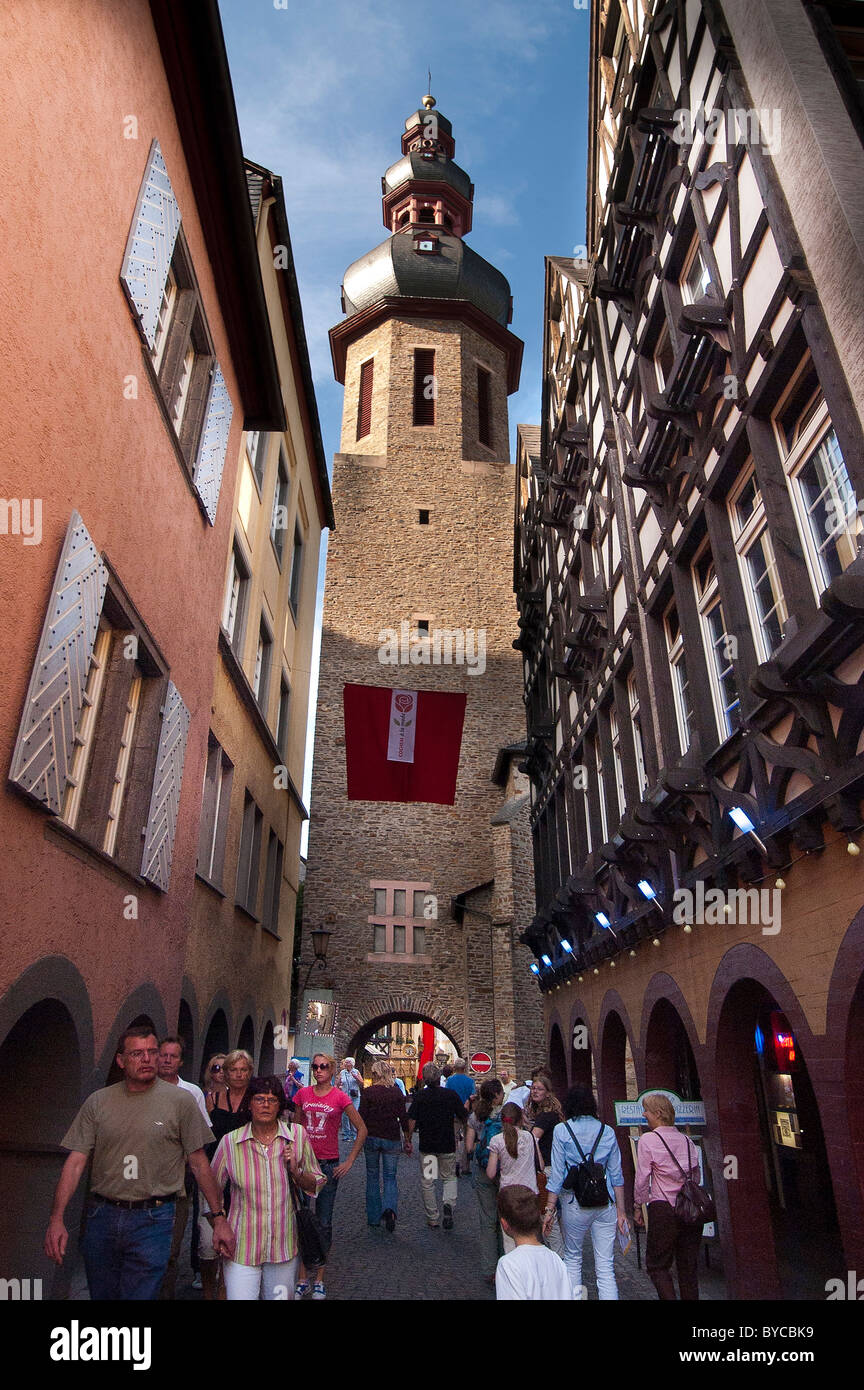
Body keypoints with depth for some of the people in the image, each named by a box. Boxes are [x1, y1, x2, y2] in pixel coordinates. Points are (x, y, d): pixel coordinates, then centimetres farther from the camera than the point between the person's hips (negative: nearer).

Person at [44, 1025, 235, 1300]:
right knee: (100, 1294, 18)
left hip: (153, 1218, -3)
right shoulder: (98, 1102, 2)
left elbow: (199, 1163, -1)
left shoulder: (180, 1100, -5)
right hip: (102, 1215, 3)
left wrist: (219, 1218, -2)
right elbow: (76, 1161, 1)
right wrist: (56, 1219, -10)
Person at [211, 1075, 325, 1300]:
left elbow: (316, 1185, 5)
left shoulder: (298, 1135, -2)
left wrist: (296, 1172, -13)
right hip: (242, 1247, -1)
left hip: (284, 1246, 1)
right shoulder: (230, 1141, -6)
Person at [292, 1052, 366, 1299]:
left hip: (328, 1165, -2)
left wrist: (349, 1162, -3)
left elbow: (362, 1130, -2)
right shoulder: (303, 1094, 2)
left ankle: (319, 1279, 20)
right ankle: (302, 1279, 19)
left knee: (324, 1223, 6)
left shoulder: (339, 1097, -7)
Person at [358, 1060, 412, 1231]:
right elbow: (403, 1118, -1)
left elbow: (362, 1117, -8)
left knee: (372, 1176, 15)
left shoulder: (368, 1092, -8)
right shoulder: (397, 1092, -3)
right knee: (390, 1177, 9)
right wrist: (407, 1140, 8)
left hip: (371, 1138, -1)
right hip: (392, 1138, 1)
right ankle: (390, 1209, -15)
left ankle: (374, 1217, 18)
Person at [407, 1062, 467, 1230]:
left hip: (426, 1145, 0)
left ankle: (433, 1218, 18)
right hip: (448, 1145, 0)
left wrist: (408, 1140, 3)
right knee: (449, 1177, 17)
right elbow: (464, 1118, -1)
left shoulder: (419, 1097, -8)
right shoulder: (451, 1095, -8)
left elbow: (411, 1121, -9)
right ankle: (448, 1203, -9)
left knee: (427, 1181, 14)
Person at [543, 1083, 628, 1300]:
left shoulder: (562, 1130, -4)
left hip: (575, 1202, -2)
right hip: (605, 1201, 2)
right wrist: (621, 1211, 14)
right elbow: (616, 1175, 7)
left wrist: (549, 1209, 0)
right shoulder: (607, 1131, 4)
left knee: (572, 1256, 18)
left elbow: (557, 1174, -6)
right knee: (605, 1264, 7)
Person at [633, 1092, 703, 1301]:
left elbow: (642, 1178, -7)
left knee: (657, 1263, 8)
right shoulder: (686, 1140, 6)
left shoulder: (647, 1140, -8)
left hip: (663, 1209, -5)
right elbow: (696, 1175, 10)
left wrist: (638, 1207, 3)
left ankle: (668, 1296, -8)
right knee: (689, 1264, 16)